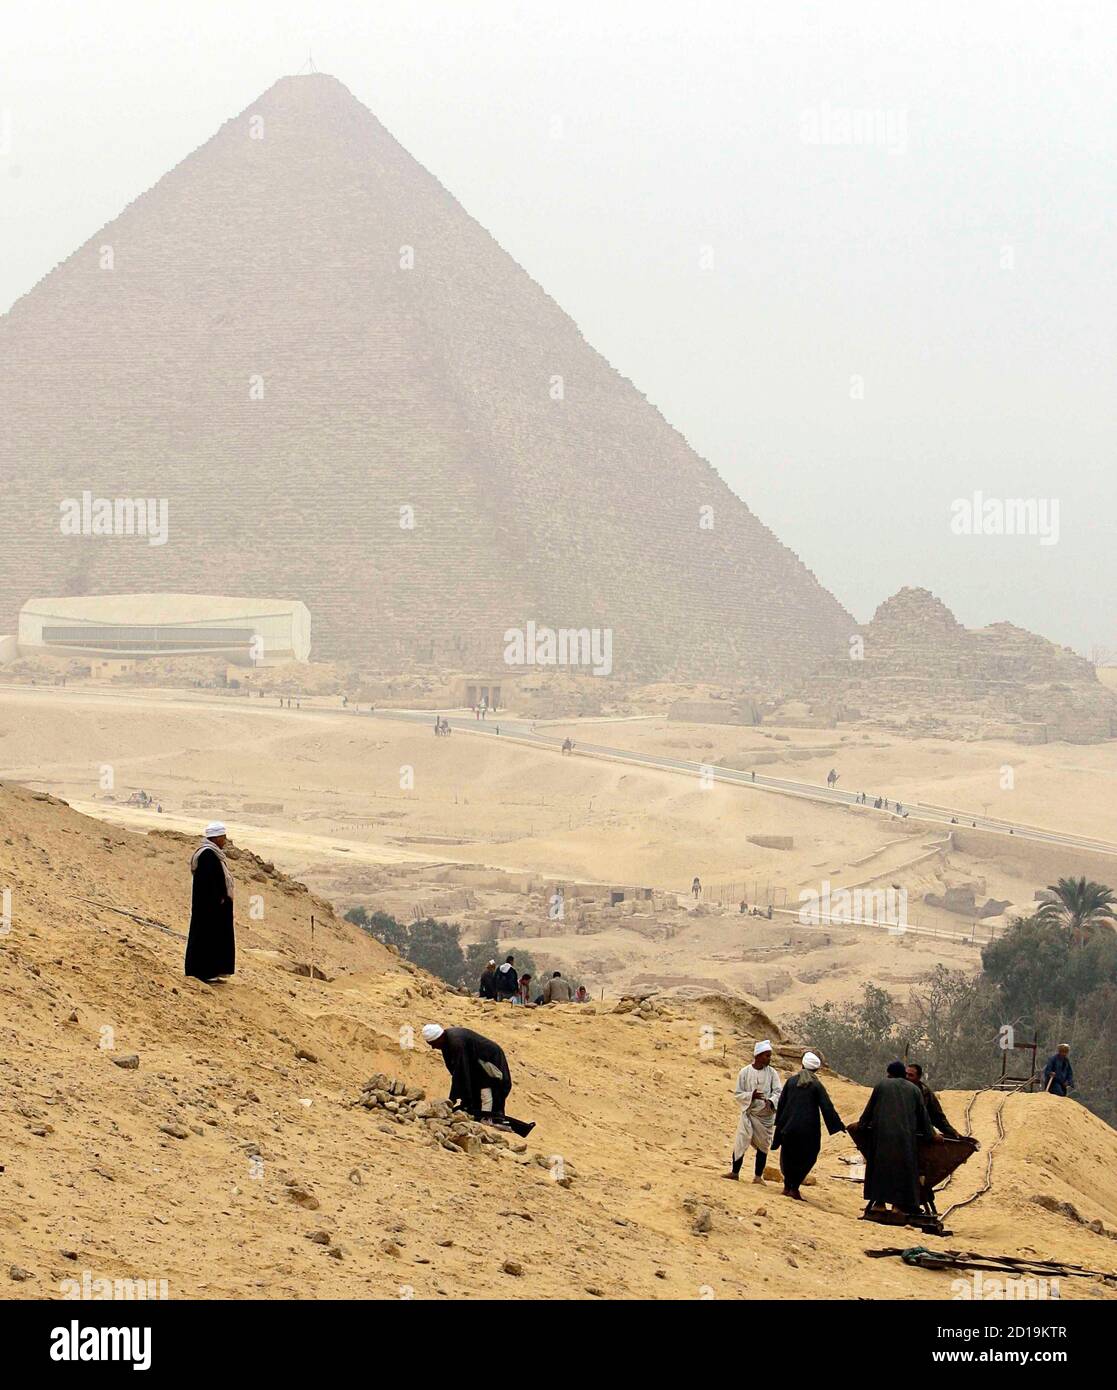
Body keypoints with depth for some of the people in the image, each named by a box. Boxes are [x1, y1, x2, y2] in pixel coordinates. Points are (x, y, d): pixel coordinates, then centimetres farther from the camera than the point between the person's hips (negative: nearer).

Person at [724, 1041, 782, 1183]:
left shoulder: (772, 1073, -1)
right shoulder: (745, 1072, -4)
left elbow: (778, 1091, -5)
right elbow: (738, 1094, -2)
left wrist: (771, 1101, -26)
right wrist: (751, 1096, -21)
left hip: (766, 1114, 1)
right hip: (749, 1113, -1)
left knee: (763, 1145, 6)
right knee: (740, 1143, -6)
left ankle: (758, 1176, 16)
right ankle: (735, 1172, 8)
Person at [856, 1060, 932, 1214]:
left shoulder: (881, 1086, 7)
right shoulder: (914, 1090, 10)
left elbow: (869, 1109, 9)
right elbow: (923, 1114, 10)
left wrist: (861, 1125, 19)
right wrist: (928, 1134, 17)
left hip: (882, 1133, -1)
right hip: (905, 1135, 1)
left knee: (880, 1166, 9)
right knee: (902, 1168, 6)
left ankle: (879, 1202, 7)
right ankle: (898, 1203, 2)